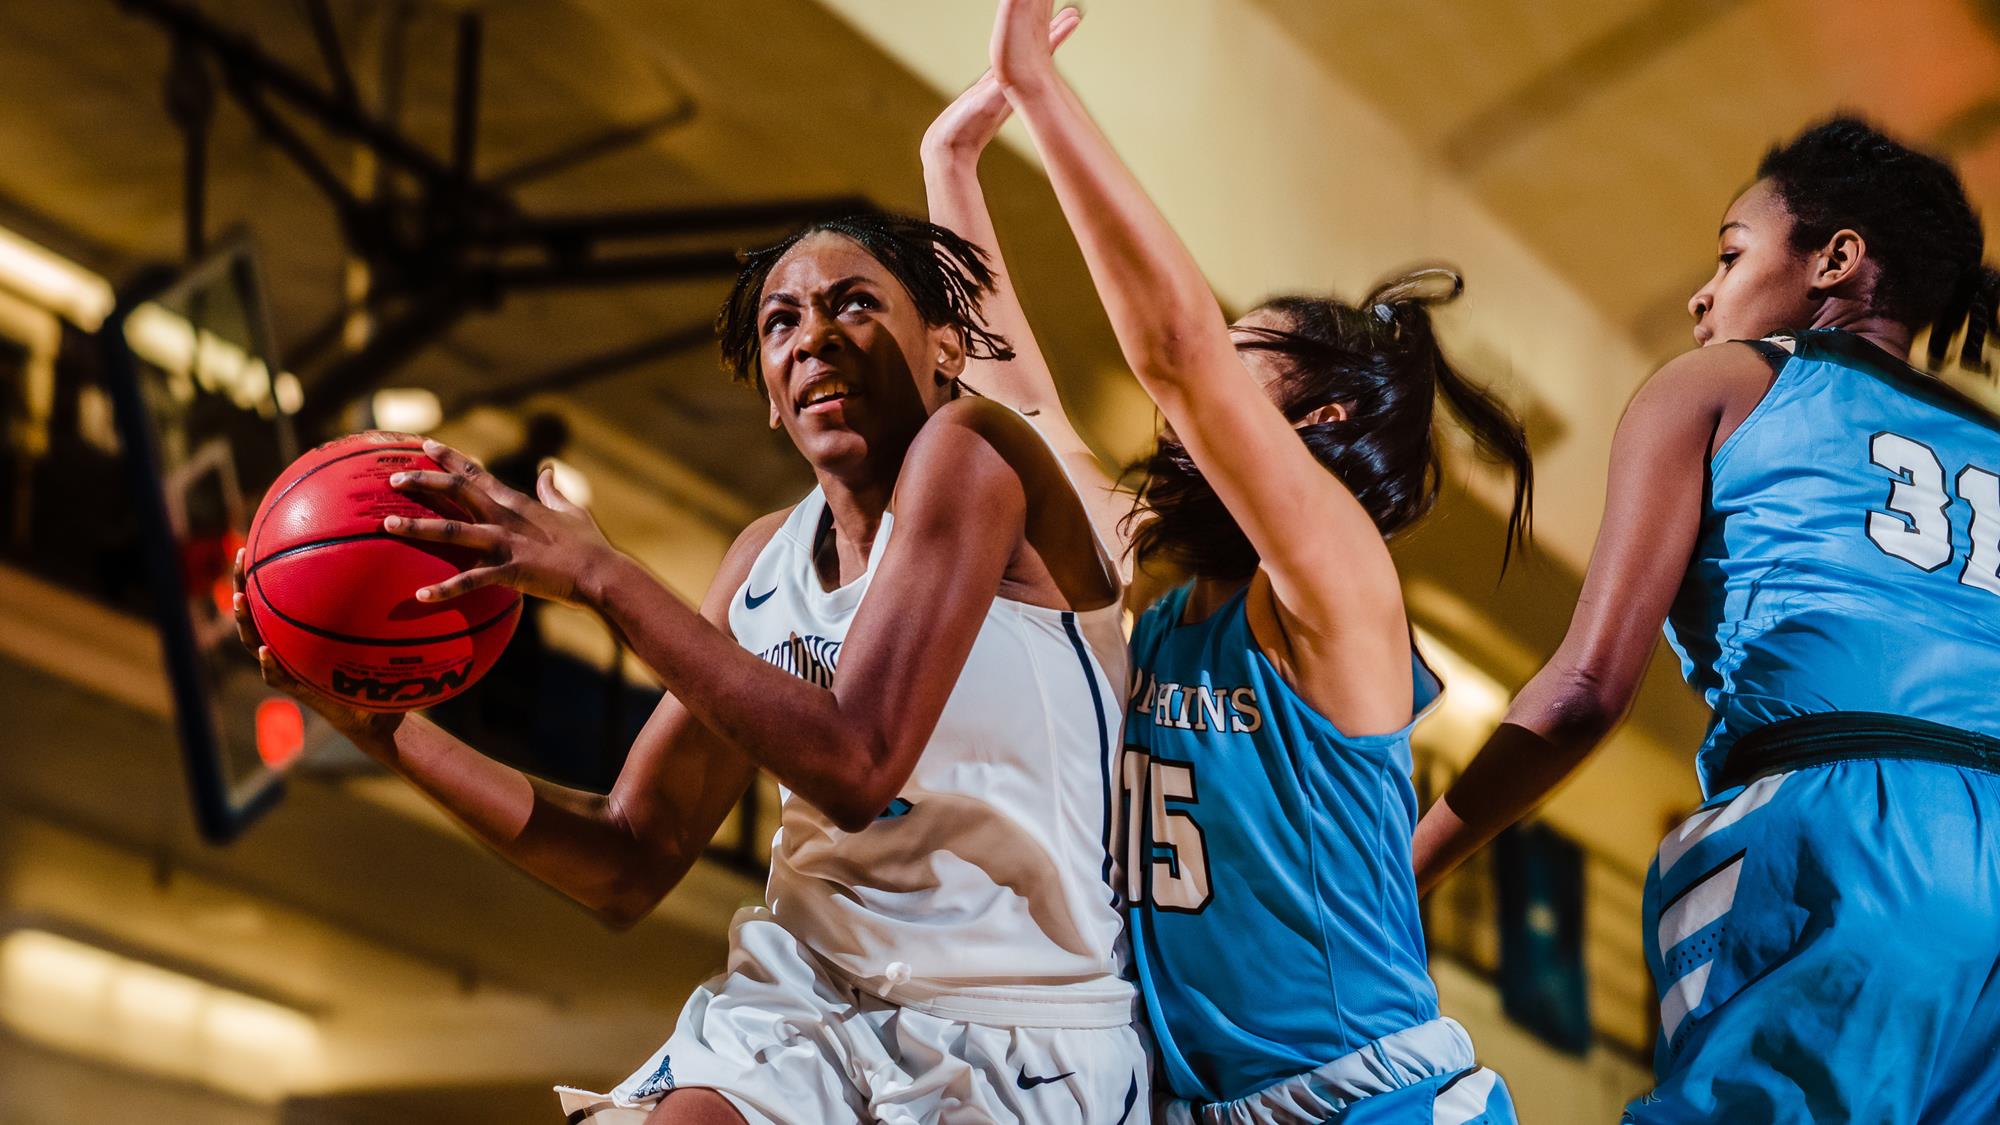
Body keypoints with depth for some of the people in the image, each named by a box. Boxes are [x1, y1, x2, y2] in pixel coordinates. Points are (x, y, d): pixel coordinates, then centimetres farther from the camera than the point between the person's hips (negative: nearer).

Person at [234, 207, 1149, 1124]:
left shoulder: (967, 449, -10)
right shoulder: (766, 559, 10)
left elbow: (857, 766, -21)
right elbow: (630, 869, 9)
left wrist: (600, 576, -18)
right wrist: (384, 728, 1)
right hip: (799, 1007, 5)